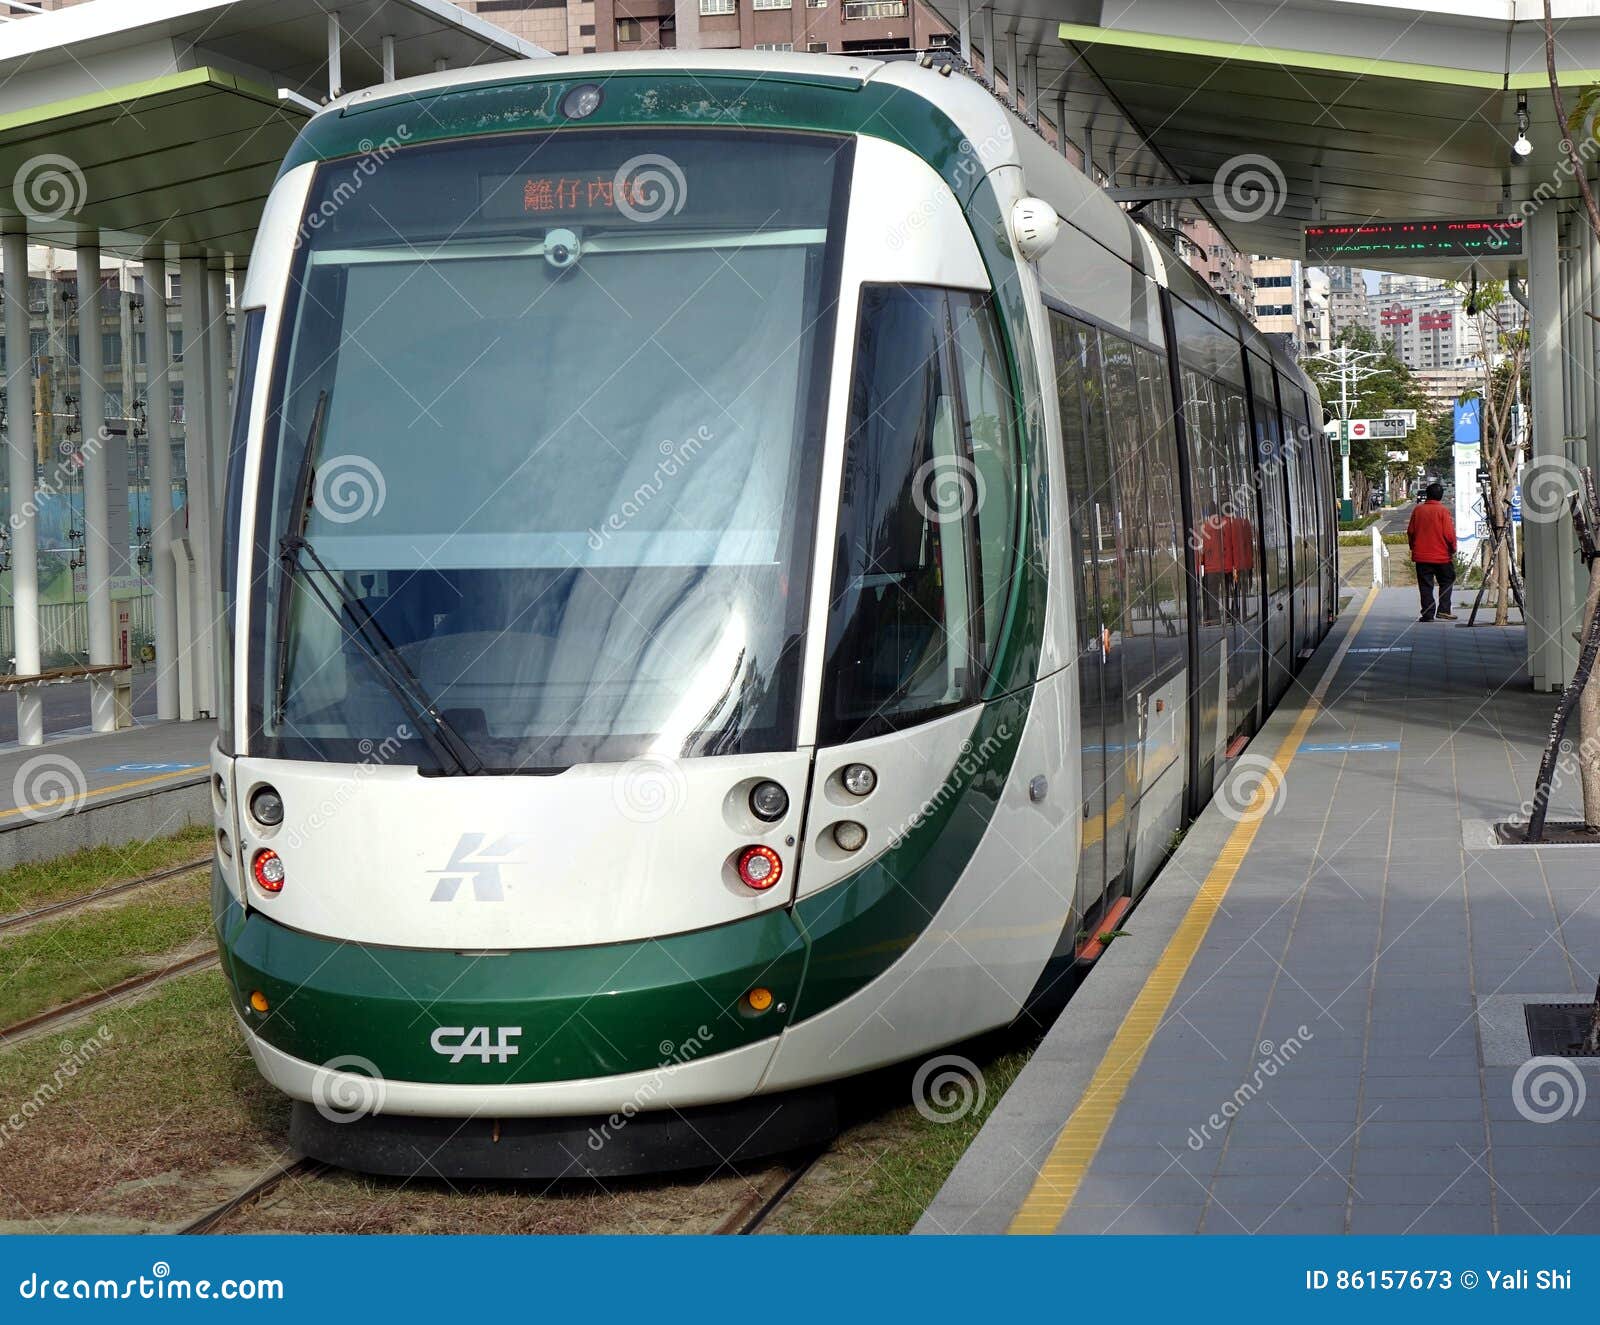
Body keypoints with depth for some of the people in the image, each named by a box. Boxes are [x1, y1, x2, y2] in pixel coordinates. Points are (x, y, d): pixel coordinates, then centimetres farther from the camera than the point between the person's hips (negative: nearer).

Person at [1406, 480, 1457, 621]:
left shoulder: (1417, 509, 1)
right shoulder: (1443, 510, -9)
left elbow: (1410, 531, 8)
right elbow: (1449, 534, -11)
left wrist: (1413, 547, 22)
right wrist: (1453, 549, 5)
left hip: (1421, 556, 2)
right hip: (1442, 556, -2)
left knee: (1425, 585, 6)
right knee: (1446, 582, 12)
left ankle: (1428, 614, 2)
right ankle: (1443, 611, 3)